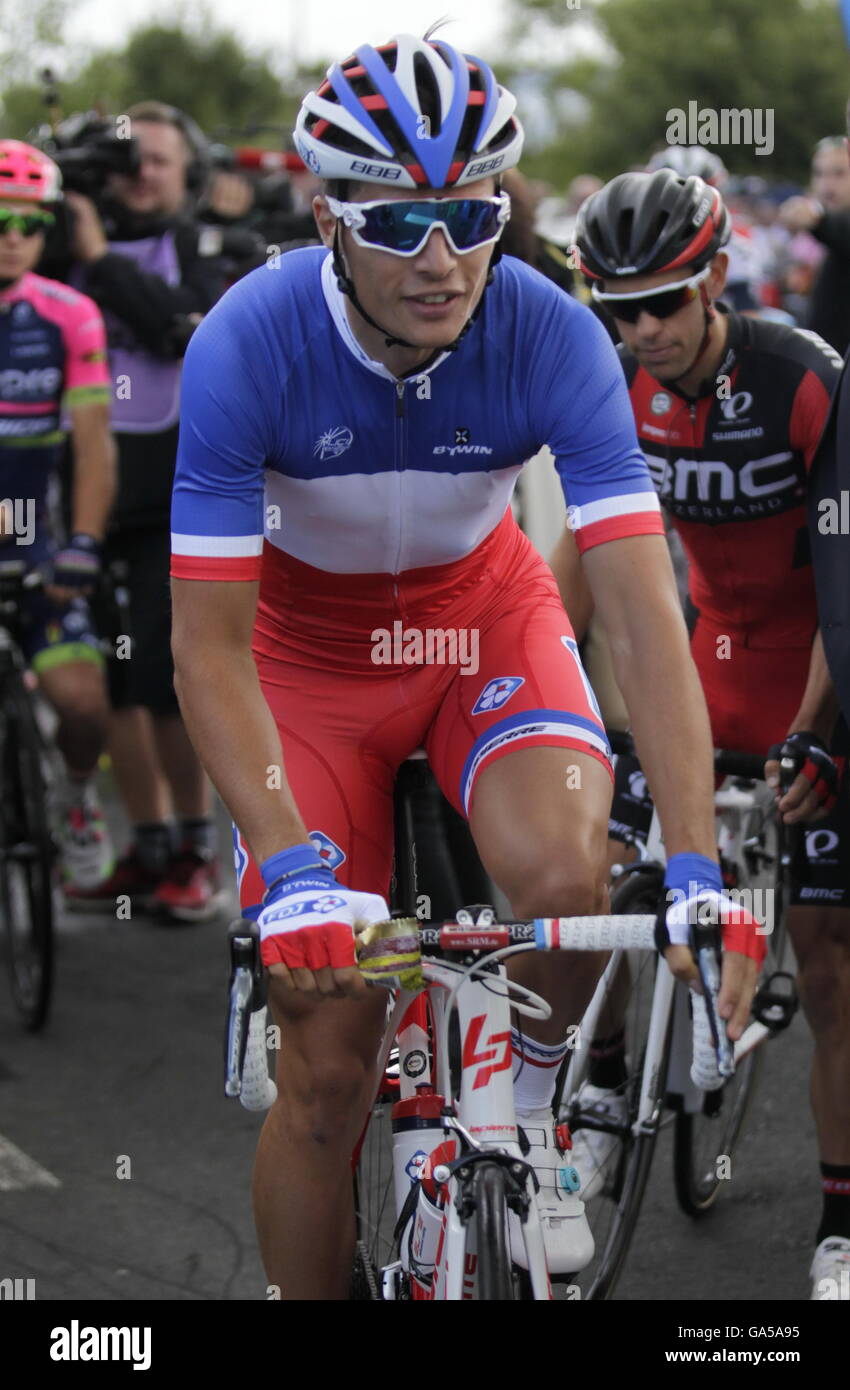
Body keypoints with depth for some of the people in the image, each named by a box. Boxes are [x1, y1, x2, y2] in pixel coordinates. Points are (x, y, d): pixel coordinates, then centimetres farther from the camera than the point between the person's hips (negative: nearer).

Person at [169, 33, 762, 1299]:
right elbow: (209, 648, -27)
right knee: (327, 1063, -6)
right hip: (308, 644, -1)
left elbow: (644, 613, -29)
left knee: (564, 876, -30)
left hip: (484, 614, 1)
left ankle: (525, 1100, 2)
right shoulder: (246, 346, -30)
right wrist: (294, 869, -39)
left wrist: (697, 871, -38)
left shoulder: (553, 337, -27)